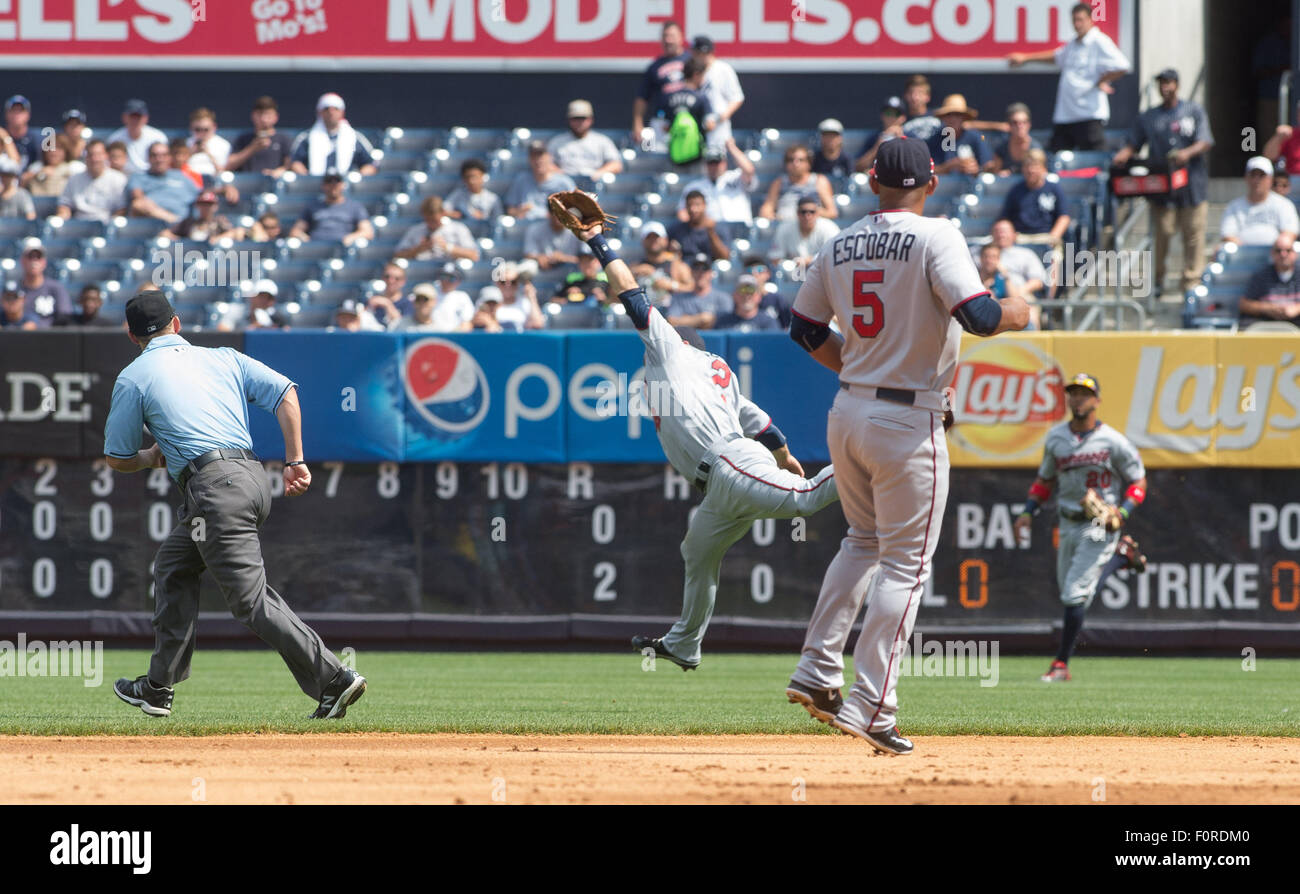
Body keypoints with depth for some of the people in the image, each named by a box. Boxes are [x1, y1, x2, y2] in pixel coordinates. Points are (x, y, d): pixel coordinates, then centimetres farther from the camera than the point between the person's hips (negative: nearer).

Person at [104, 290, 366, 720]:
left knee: (251, 598, -10)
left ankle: (334, 679, -21)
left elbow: (117, 459, 13)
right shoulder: (223, 358, 21)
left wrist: (153, 458, 35)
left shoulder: (133, 377, 7)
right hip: (254, 477, 7)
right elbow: (284, 392, 8)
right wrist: (296, 461, 6)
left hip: (215, 486, -7)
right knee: (173, 567, 24)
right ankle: (158, 688, 28)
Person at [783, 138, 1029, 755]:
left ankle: (816, 672, 17)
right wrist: (1015, 312, -1)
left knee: (863, 542, 24)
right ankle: (870, 705, -7)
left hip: (847, 413, 6)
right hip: (908, 422, -6)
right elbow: (979, 317, -23)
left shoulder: (840, 246, 7)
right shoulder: (935, 238, -12)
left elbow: (804, 328, 15)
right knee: (905, 563, -1)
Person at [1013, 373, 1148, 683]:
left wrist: (1123, 512, -19)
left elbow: (1138, 481, -3)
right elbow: (1045, 479, 17)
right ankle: (1121, 556, 36)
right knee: (1073, 596, 15)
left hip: (1100, 526, -6)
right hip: (1068, 526, 6)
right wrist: (1028, 511, 4)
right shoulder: (1056, 437, 5)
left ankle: (1061, 664, -6)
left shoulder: (1113, 442, -11)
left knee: (1075, 595, -13)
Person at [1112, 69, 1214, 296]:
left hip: (1192, 184, -1)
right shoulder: (1148, 118, 15)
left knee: (1193, 234, -3)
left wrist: (1188, 153, -21)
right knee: (1162, 233, -7)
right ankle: (1158, 280, 3)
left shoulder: (1194, 112, 9)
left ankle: (1191, 280, 1)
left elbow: (1206, 143, -1)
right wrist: (1121, 157, -10)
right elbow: (1133, 145, 13)